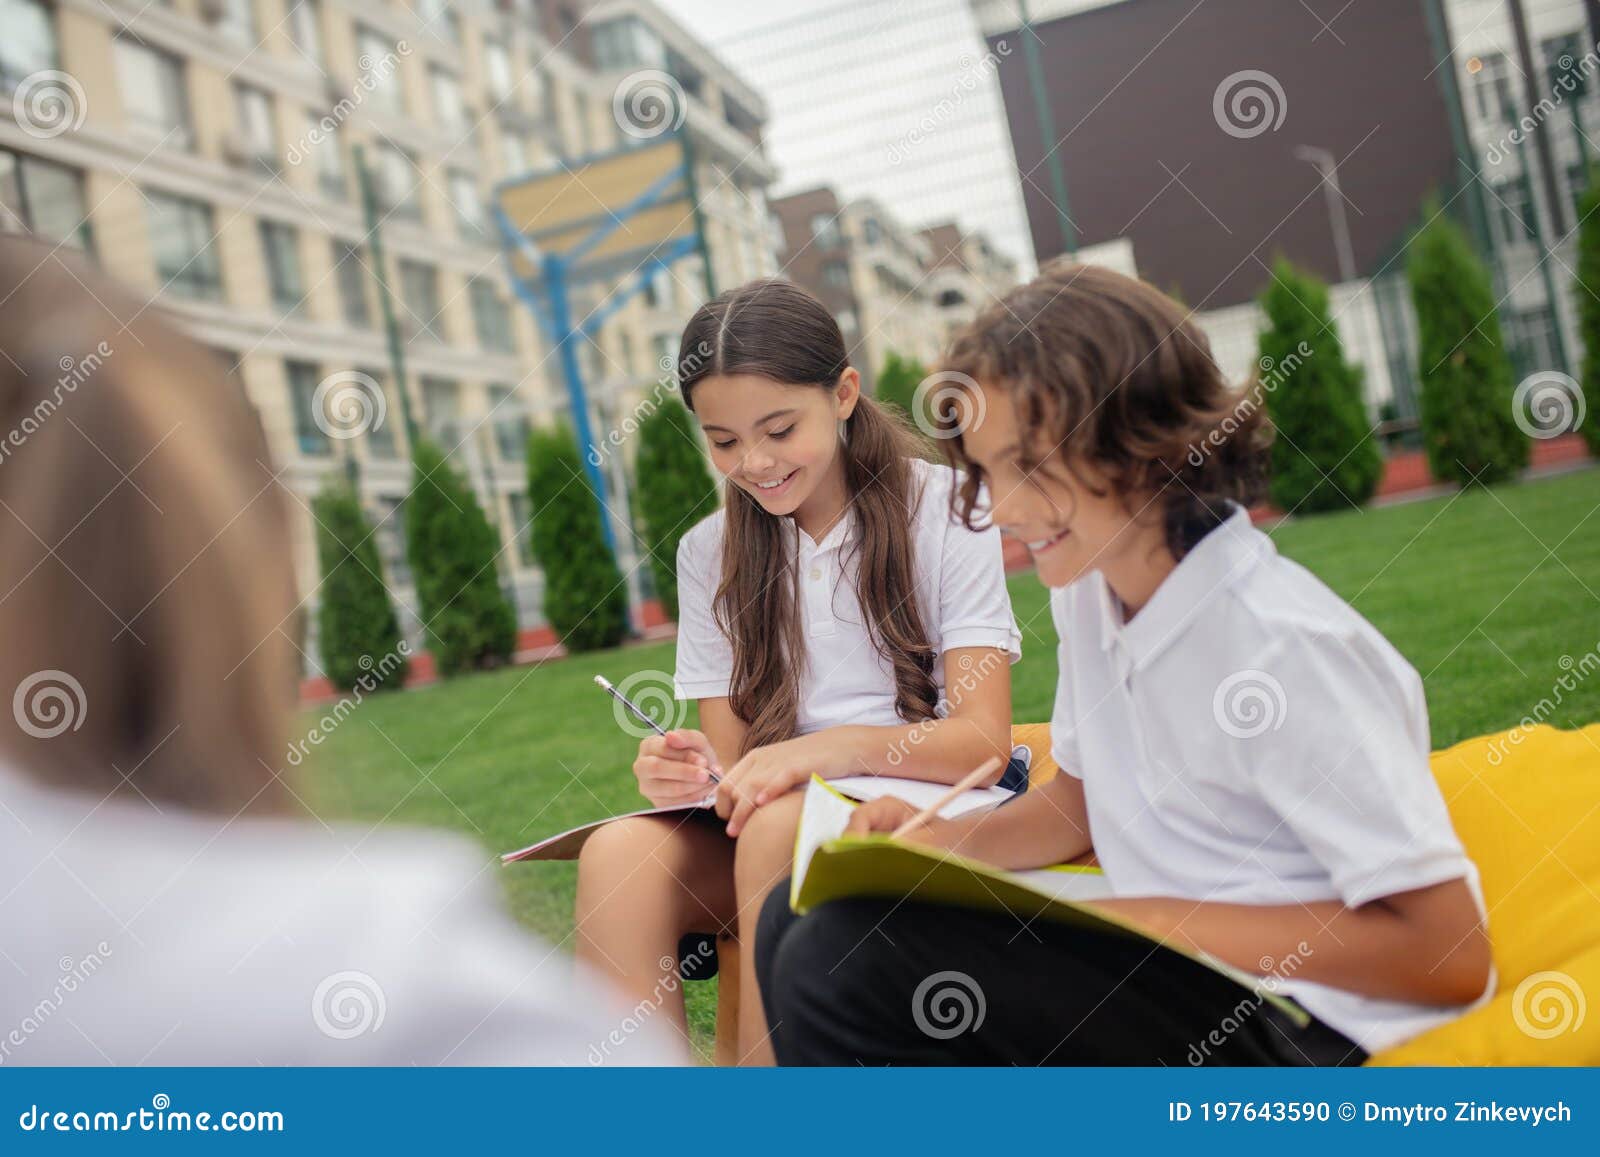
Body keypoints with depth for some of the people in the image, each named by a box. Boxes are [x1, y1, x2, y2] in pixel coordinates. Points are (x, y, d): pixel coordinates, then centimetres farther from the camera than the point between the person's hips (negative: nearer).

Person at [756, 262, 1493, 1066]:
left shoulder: (1284, 644, -22)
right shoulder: (1089, 591, 2)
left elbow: (1449, 954, -22)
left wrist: (1159, 918, -20)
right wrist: (938, 840, -3)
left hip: (1284, 1023, -8)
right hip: (1161, 964, 8)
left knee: (842, 965, -24)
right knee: (799, 918, 2)